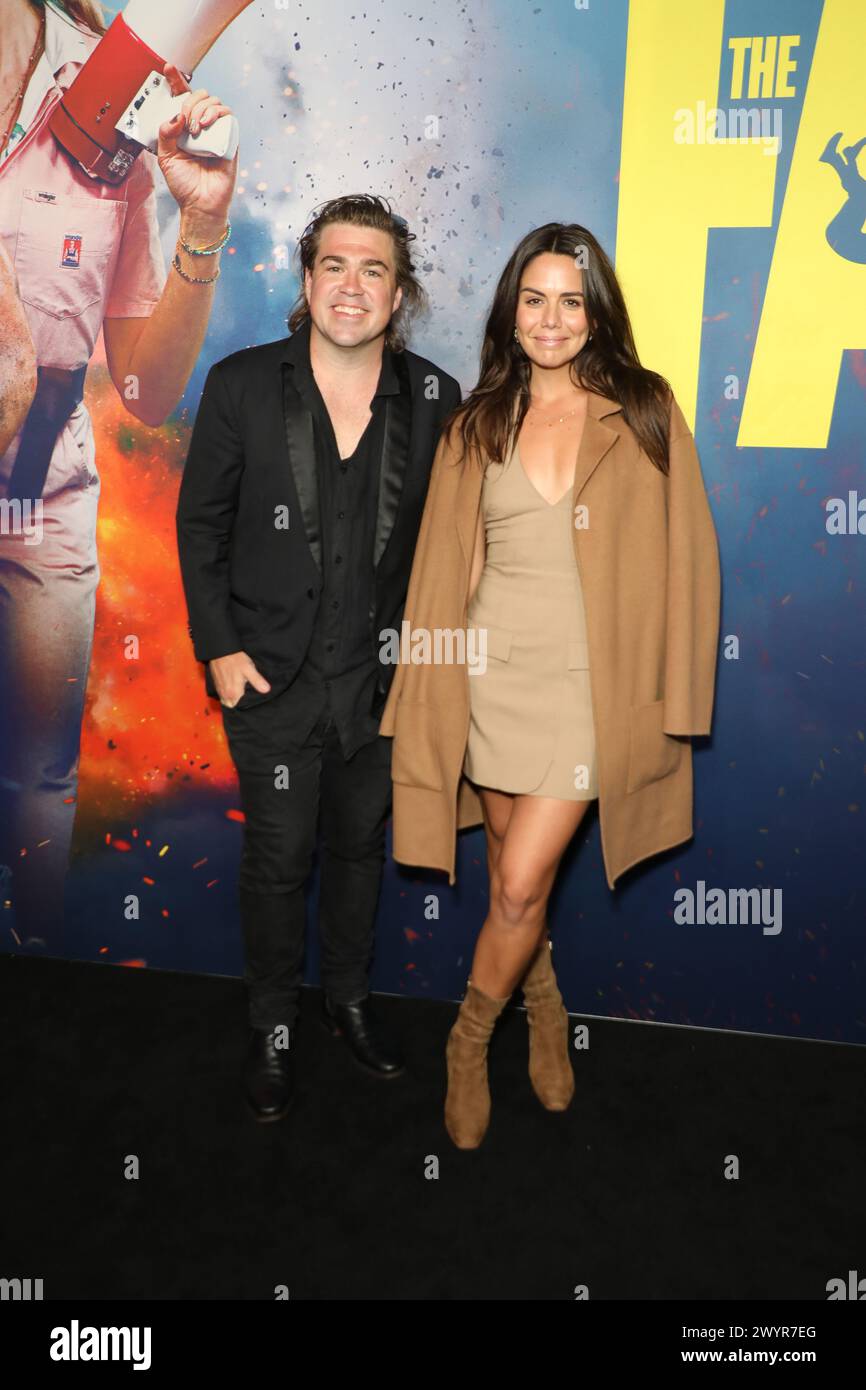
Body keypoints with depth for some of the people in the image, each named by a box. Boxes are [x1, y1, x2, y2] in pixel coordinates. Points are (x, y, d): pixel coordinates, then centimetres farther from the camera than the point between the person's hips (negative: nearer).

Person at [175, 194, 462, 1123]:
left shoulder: (433, 398, -3)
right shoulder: (242, 384, -7)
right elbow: (200, 523, -2)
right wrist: (219, 647, -7)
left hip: (381, 676, 2)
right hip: (271, 675, -2)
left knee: (360, 847, 18)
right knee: (278, 858, 8)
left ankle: (350, 1001, 41)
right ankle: (272, 1027, 30)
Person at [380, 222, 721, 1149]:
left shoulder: (646, 414, 1)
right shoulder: (477, 426, 7)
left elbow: (685, 555, 1)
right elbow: (445, 564, 8)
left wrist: (675, 694, -4)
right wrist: (432, 692, 5)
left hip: (590, 683, -2)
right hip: (494, 674, 3)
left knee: (520, 883, -6)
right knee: (514, 875, 13)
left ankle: (470, 1042, 21)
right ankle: (547, 1018, 40)